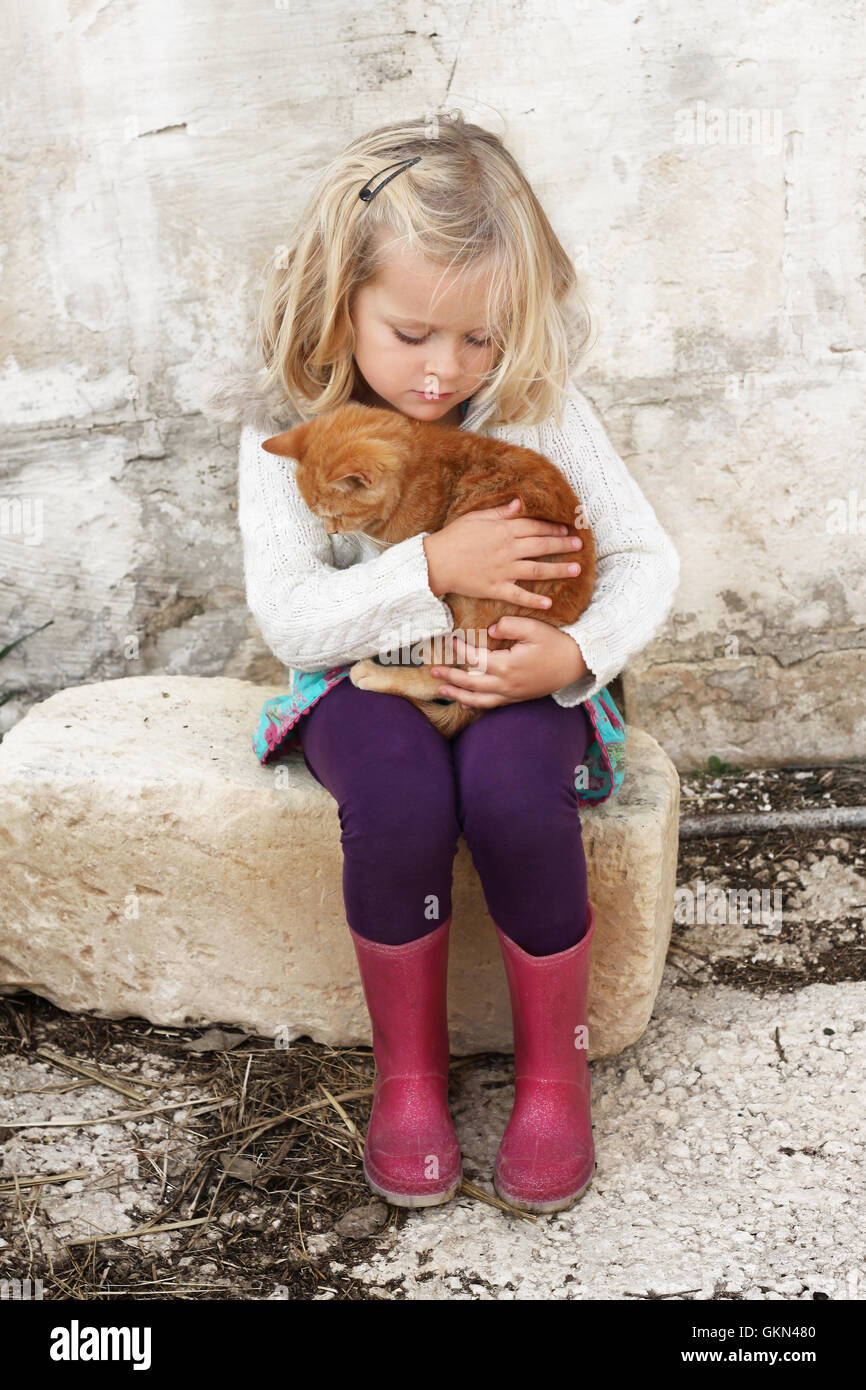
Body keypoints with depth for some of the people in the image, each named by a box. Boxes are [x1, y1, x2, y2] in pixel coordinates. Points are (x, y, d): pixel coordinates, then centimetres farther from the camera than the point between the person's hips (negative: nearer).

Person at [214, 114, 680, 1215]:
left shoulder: (540, 410, -7)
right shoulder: (289, 436, -8)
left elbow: (644, 557, -1)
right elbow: (288, 619, -13)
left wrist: (577, 653, -21)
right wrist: (433, 566, -25)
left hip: (513, 675, 1)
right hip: (367, 675, 0)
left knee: (514, 795, -32)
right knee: (400, 800, -33)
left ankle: (553, 1064, -5)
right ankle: (407, 1063, -6)